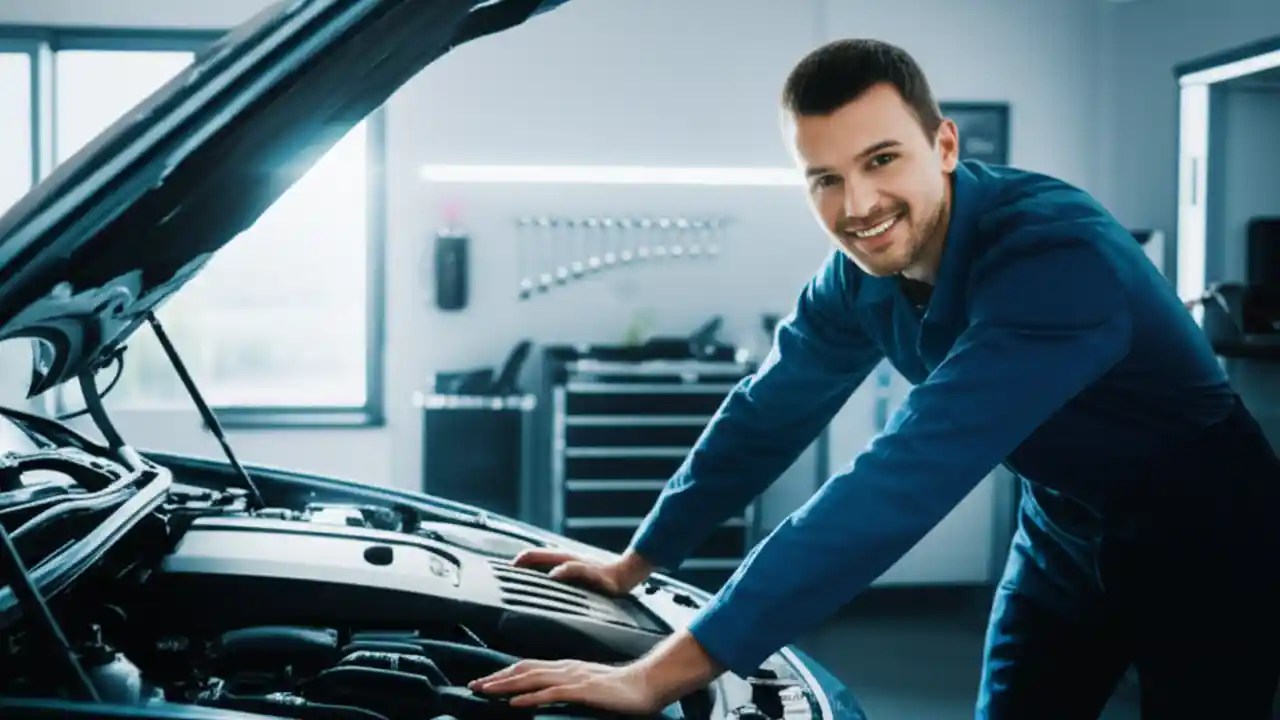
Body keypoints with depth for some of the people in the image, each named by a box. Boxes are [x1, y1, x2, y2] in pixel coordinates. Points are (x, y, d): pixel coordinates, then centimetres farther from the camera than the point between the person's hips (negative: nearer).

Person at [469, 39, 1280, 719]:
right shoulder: (861, 272, -12)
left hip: (1201, 534, -6)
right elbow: (766, 415, 2)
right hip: (1062, 529, 6)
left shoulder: (1055, 255, -37)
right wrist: (634, 563, 5)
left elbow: (899, 486, -44)